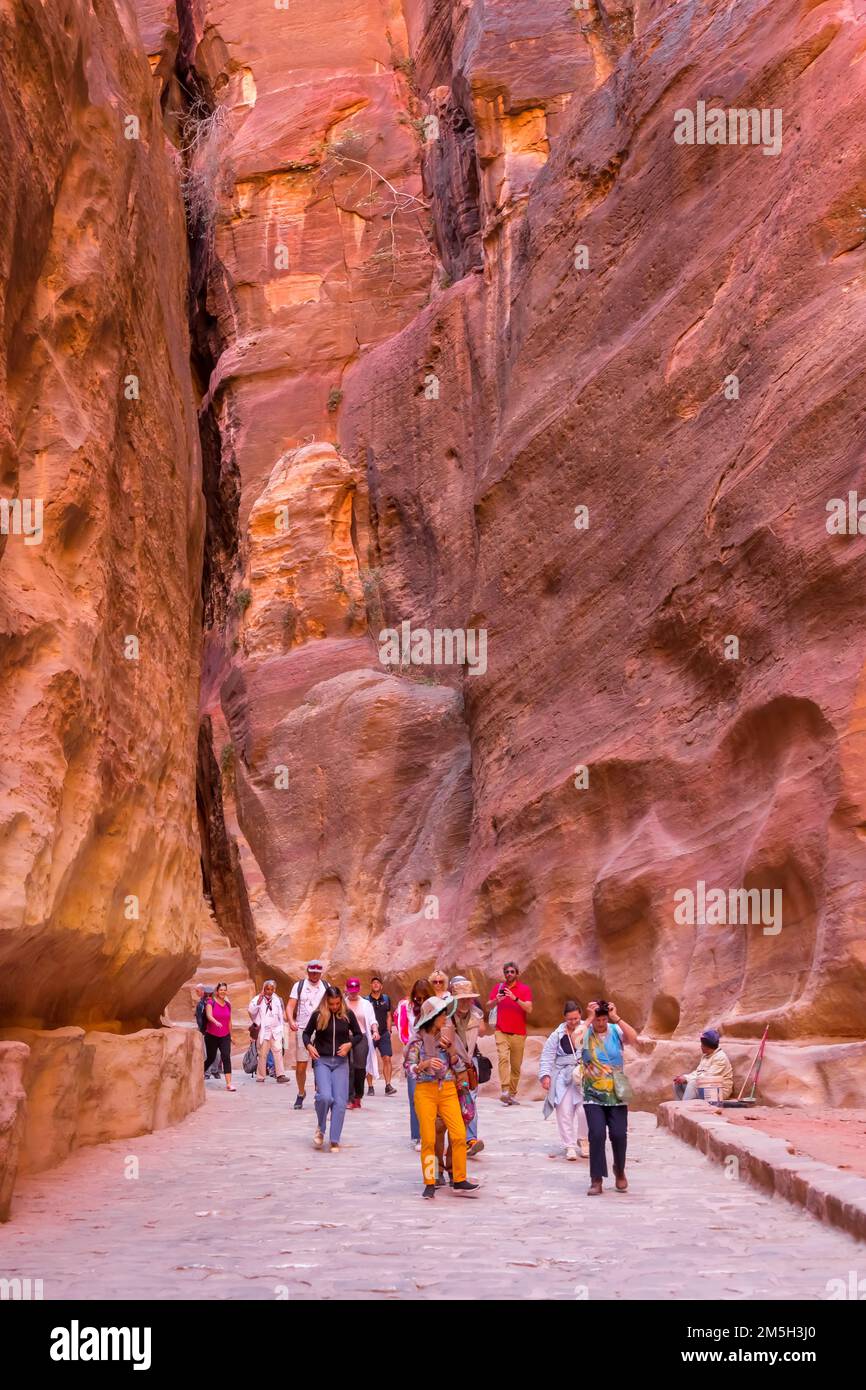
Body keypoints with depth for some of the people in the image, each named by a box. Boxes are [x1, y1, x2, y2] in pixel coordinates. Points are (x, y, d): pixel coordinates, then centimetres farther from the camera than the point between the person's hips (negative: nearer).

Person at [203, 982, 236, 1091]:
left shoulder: (228, 1005, 8)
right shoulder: (211, 1002, -5)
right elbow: (209, 1015, -22)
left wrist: (230, 1035, 17)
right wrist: (216, 1022, -42)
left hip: (225, 1036, 2)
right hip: (211, 1036, -2)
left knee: (226, 1057, -12)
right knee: (211, 1058, 8)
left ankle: (228, 1084, -16)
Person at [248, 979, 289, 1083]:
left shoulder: (277, 1000, 11)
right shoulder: (258, 999, 0)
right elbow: (252, 1010, -16)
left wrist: (281, 1029, 13)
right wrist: (260, 997, -17)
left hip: (276, 1031, 2)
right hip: (264, 1031, -2)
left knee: (278, 1052, -9)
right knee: (263, 1054, 0)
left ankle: (280, 1075, -14)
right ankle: (260, 1077, 7)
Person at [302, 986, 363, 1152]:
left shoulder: (347, 1014, 0)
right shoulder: (318, 1015, -2)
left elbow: (358, 1034, 11)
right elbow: (306, 1033, 12)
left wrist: (349, 1044, -8)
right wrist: (308, 1045, -7)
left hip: (340, 1062, 1)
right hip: (321, 1060, -1)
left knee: (340, 1101, -6)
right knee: (325, 1096, -20)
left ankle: (334, 1141, 3)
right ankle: (320, 1128, 8)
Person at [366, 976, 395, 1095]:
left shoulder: (386, 999, 10)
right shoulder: (366, 1000, 0)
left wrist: (388, 1031, 8)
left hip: (384, 1033, 2)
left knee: (387, 1059, -8)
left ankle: (388, 1085, -8)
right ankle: (370, 1087, 8)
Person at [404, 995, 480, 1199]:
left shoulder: (448, 1035, 9)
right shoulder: (418, 1039, -2)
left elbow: (457, 1064, 11)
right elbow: (409, 1068, -3)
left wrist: (451, 1049, -7)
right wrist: (426, 1063, -21)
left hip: (448, 1090, 3)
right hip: (425, 1090, -3)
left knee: (459, 1135, -8)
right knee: (428, 1139, -3)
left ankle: (459, 1181, 3)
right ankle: (429, 1184, 8)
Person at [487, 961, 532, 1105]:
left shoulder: (525, 989, 3)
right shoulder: (498, 987, 10)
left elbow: (529, 1009, -9)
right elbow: (488, 1006, 6)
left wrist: (515, 998, -21)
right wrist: (496, 1000, -15)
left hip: (519, 1033, 1)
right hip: (502, 1032, 0)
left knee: (516, 1065, 3)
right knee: (503, 1058, -21)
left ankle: (512, 1094, 13)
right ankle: (504, 1091, -30)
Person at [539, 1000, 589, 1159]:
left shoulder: (588, 1030, -3)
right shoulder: (558, 1034, 2)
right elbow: (547, 1055, 4)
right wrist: (545, 1075, -4)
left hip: (583, 1075, -1)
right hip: (563, 1076, 1)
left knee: (584, 1110, -9)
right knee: (564, 1111, -2)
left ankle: (583, 1140, 18)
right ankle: (570, 1146, 10)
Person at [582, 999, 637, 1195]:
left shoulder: (616, 1031, -1)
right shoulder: (585, 1032, -4)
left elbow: (633, 1039, -20)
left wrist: (616, 1017, -21)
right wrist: (589, 1019, -24)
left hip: (617, 1095, 1)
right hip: (593, 1096, -1)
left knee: (619, 1134, -3)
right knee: (596, 1134, -12)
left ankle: (619, 1171, 25)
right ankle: (596, 1180, 0)